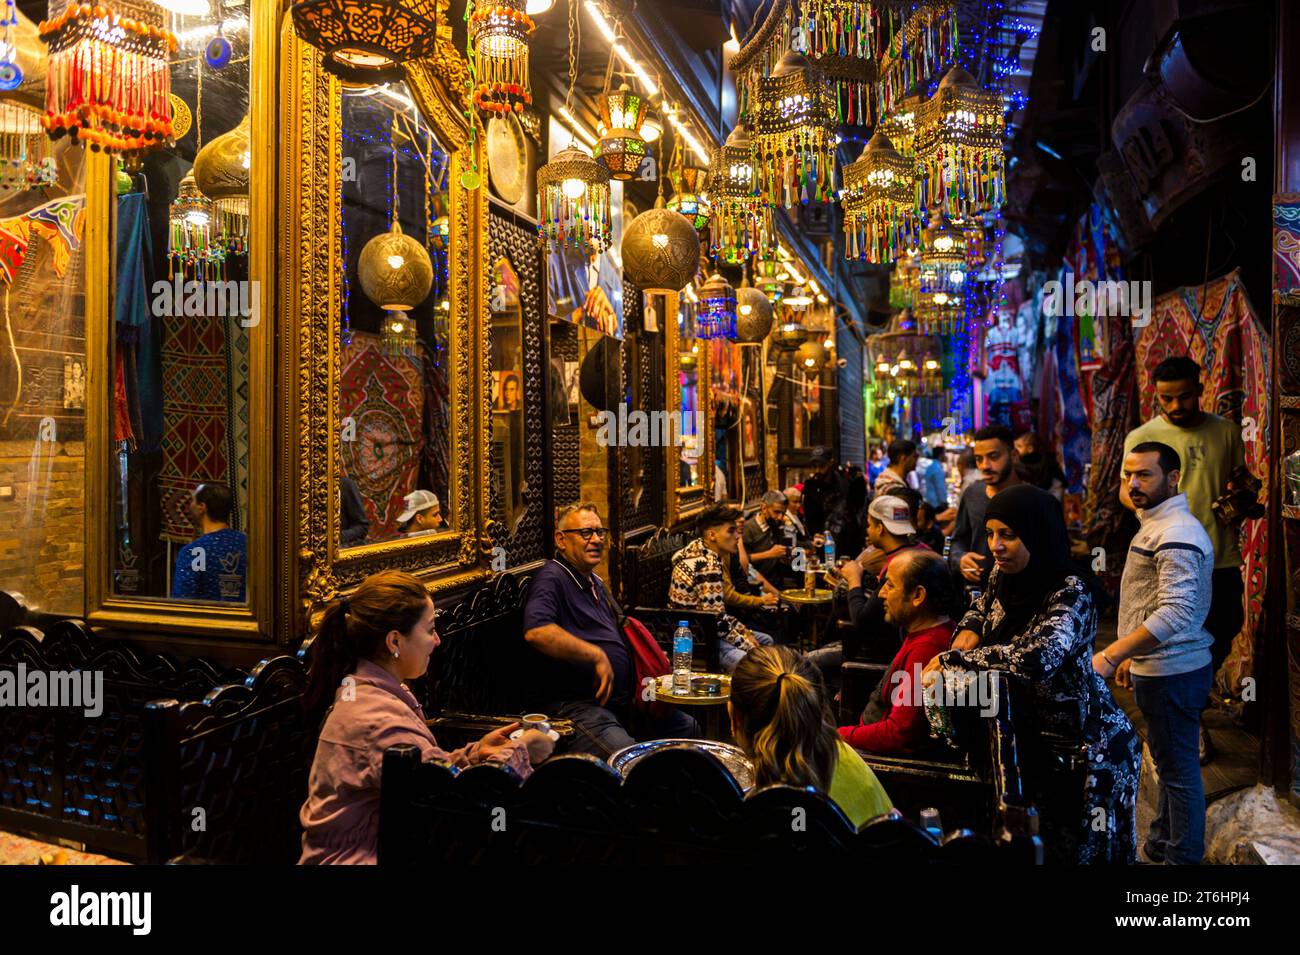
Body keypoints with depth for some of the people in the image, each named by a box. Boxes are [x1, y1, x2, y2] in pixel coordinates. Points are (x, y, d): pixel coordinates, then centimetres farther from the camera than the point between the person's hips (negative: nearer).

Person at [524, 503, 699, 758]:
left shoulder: (595, 582, 22)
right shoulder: (551, 578, -11)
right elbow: (536, 631, -31)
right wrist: (597, 656, -25)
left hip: (622, 699, 10)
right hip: (573, 704, -10)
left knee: (689, 727, 14)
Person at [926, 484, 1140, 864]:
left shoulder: (1071, 589, -25)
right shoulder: (1004, 574, -5)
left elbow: (1038, 657, -41)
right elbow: (984, 605, 17)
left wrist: (952, 659, -32)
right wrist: (968, 630, -6)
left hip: (1083, 737, -6)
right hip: (1027, 722, 6)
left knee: (1076, 845, 7)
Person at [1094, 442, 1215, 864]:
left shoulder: (1178, 534, -21)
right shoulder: (1155, 525, 12)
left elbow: (1174, 614, -30)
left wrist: (1110, 656, -30)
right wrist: (1132, 656, 20)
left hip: (1173, 673, -11)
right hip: (1157, 668, 11)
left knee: (1179, 770, 4)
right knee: (1168, 763, 22)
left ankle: (1183, 856, 19)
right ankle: (1159, 848, 38)